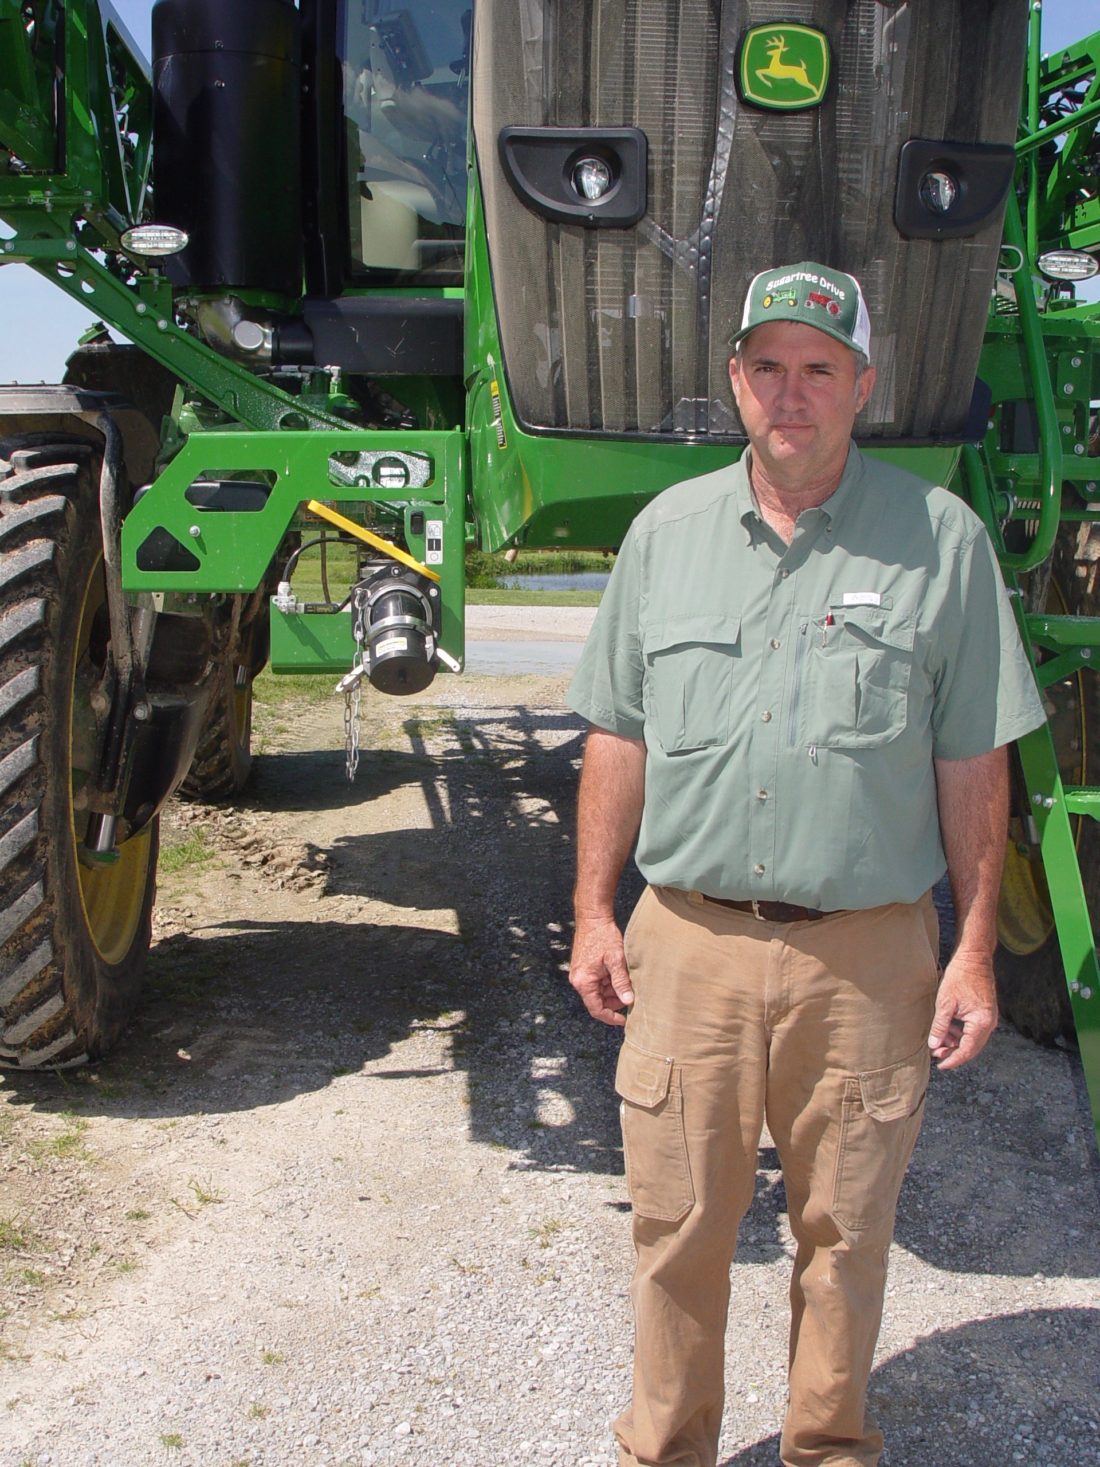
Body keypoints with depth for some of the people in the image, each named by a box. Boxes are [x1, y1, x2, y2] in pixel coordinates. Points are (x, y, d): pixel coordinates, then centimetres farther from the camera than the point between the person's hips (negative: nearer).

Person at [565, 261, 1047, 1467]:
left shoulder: (942, 540, -1)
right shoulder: (667, 530, 6)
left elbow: (973, 765, 0)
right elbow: (618, 738, 9)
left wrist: (976, 950, -2)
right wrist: (593, 912, 6)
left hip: (867, 953, -1)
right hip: (687, 944, 2)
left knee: (845, 1232, 14)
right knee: (677, 1225, 12)